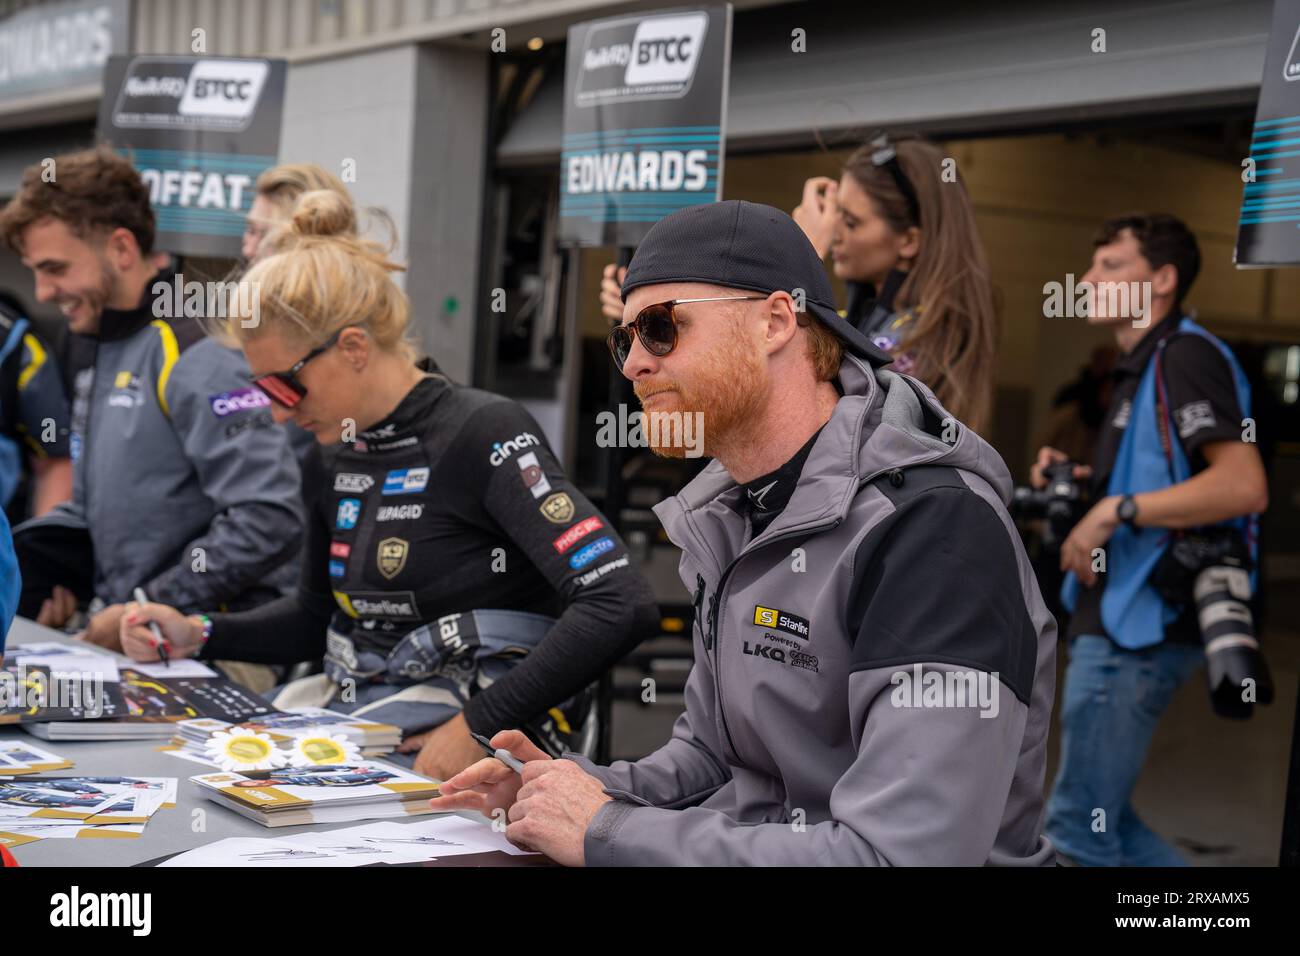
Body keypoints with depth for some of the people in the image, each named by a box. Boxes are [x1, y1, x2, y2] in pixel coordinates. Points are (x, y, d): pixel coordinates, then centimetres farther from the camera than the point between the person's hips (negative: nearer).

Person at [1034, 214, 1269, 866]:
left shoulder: (1185, 354, -13)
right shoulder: (1143, 365, 19)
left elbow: (1244, 486, -25)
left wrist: (1118, 508, -23)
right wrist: (1081, 481, 11)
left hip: (1140, 629, -11)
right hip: (1115, 620, 11)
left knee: (1080, 828, -5)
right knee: (1103, 822, 16)